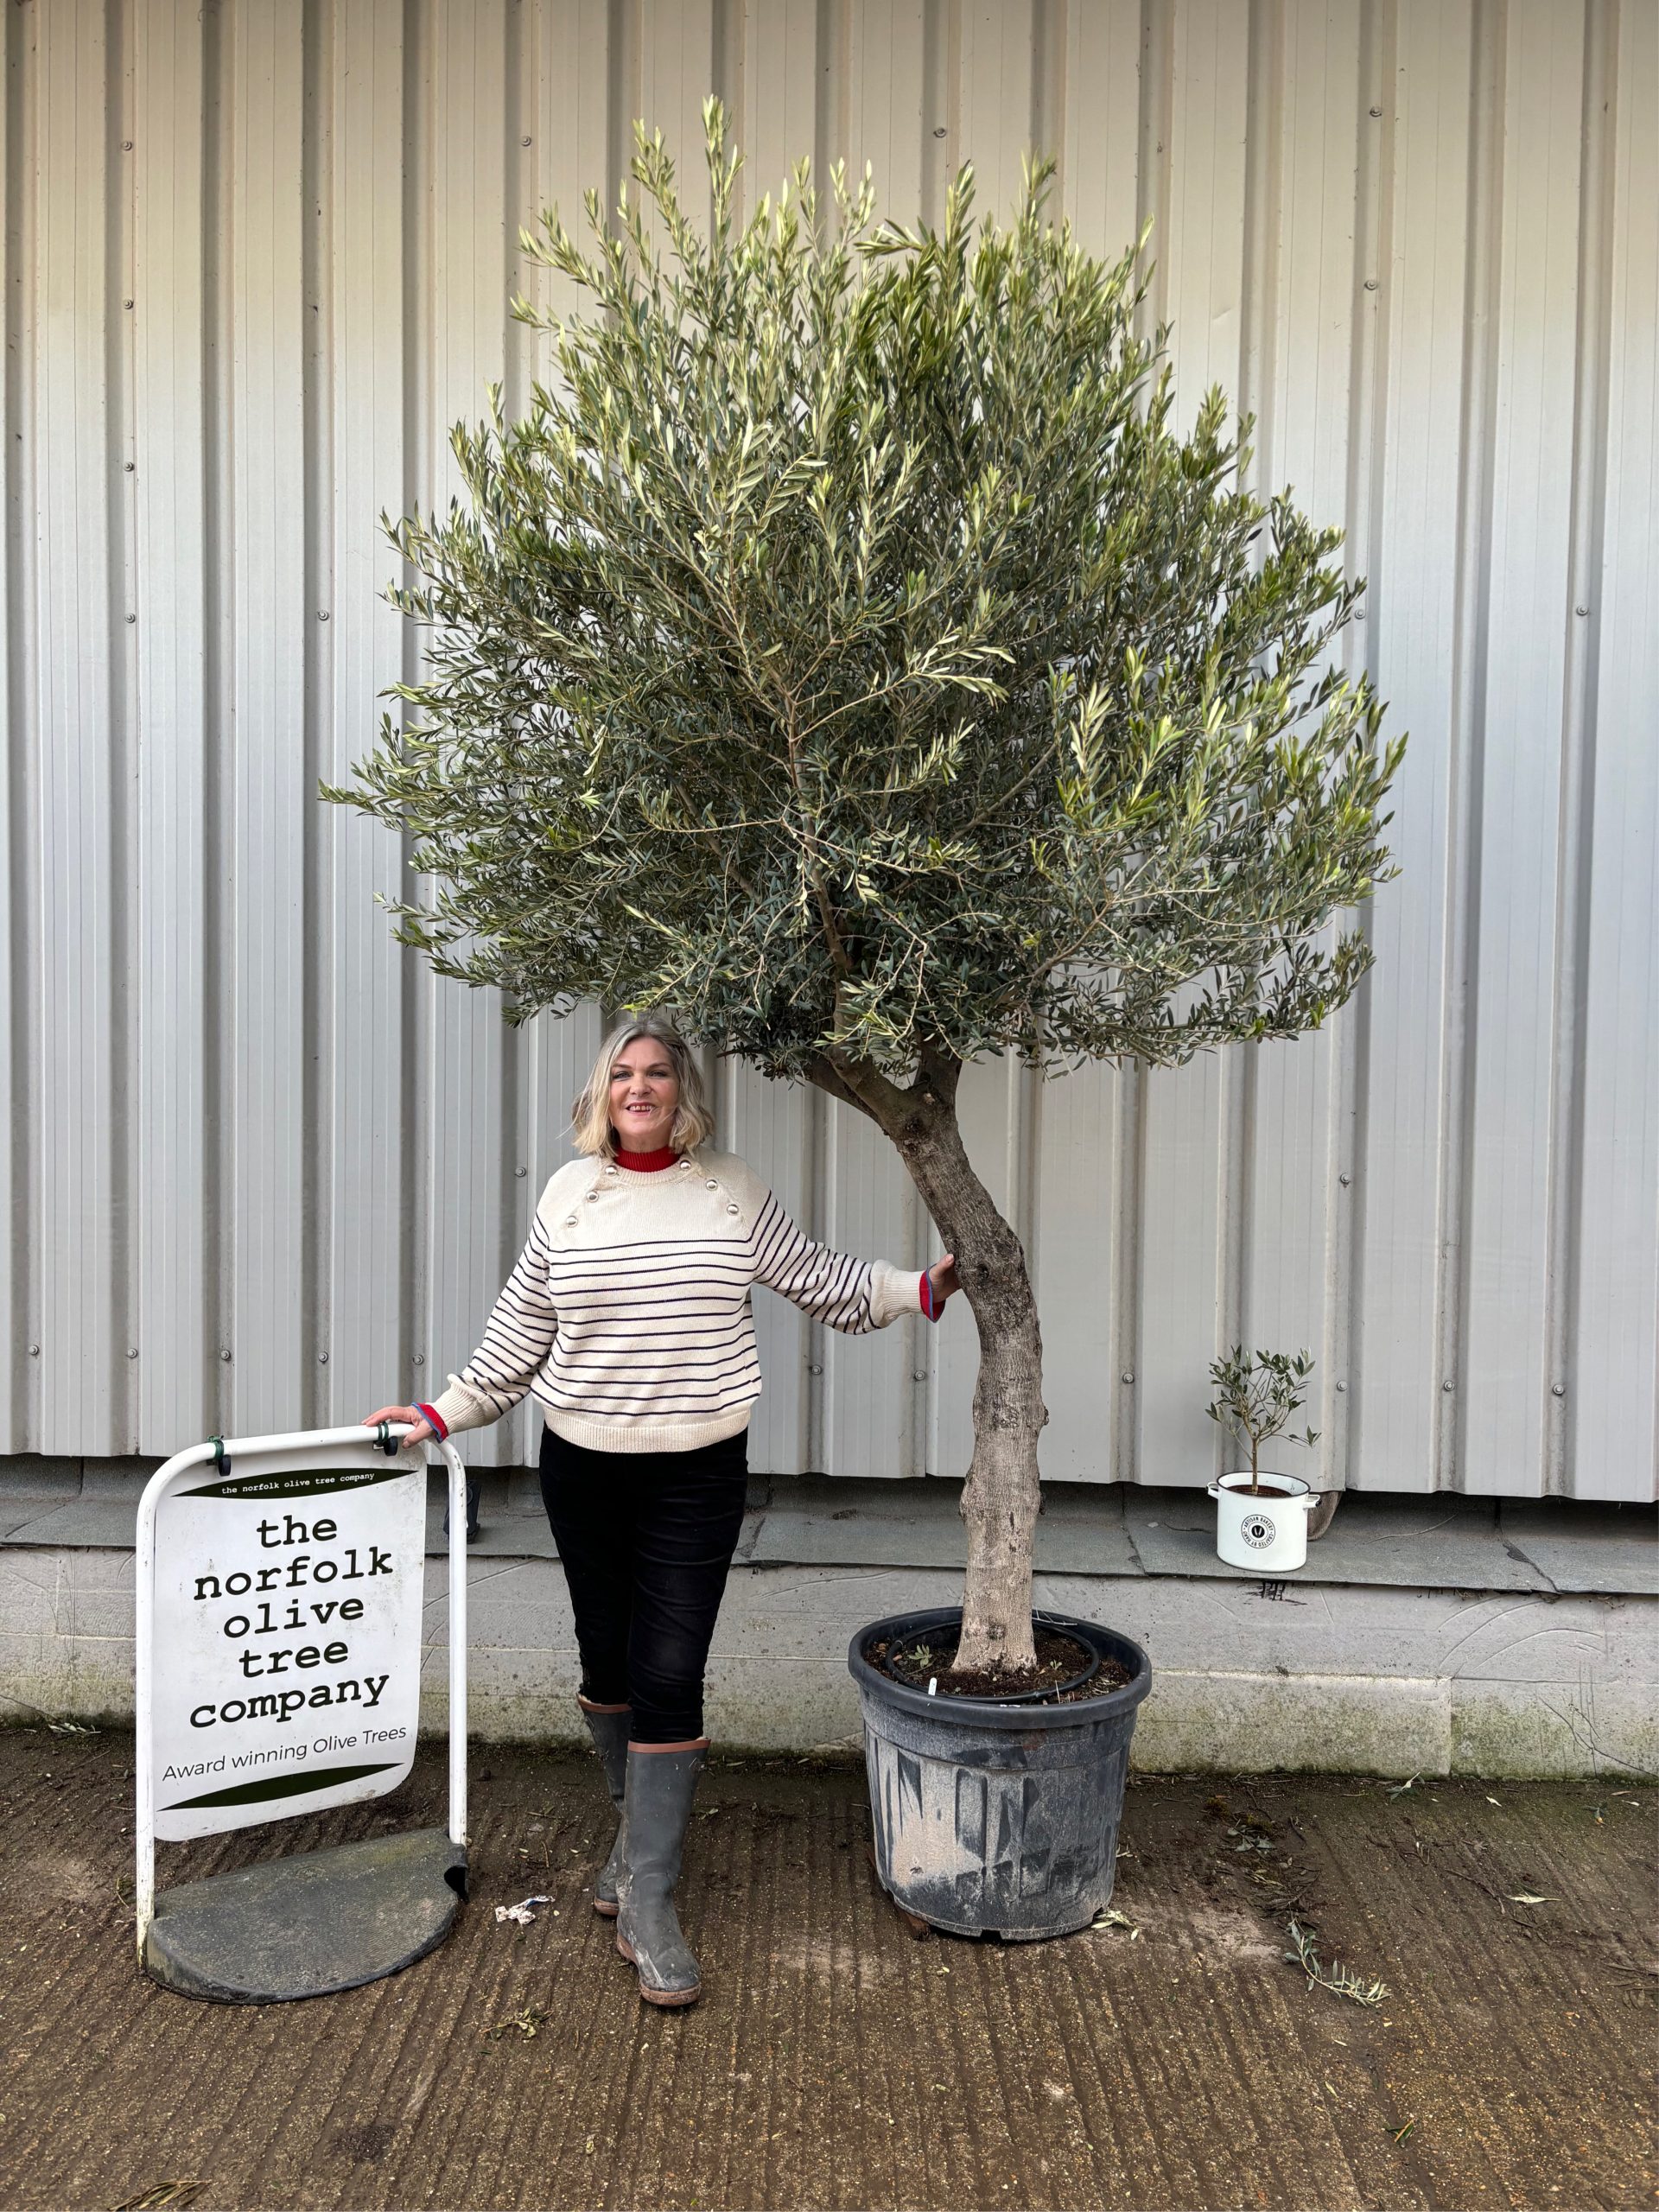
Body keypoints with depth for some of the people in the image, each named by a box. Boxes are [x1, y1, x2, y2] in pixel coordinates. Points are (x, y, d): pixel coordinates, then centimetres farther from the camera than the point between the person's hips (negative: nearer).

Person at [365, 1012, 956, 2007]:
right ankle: (636, 1823, 39)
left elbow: (825, 1282, 6)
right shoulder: (571, 1192, 2)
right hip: (583, 1468, 2)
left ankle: (649, 1904, 8)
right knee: (607, 1658, 14)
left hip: (697, 1474, -2)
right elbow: (518, 1332, 8)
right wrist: (443, 1413, 7)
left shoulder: (732, 1188, -1)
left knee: (669, 1676, -4)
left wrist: (925, 1285, -1)